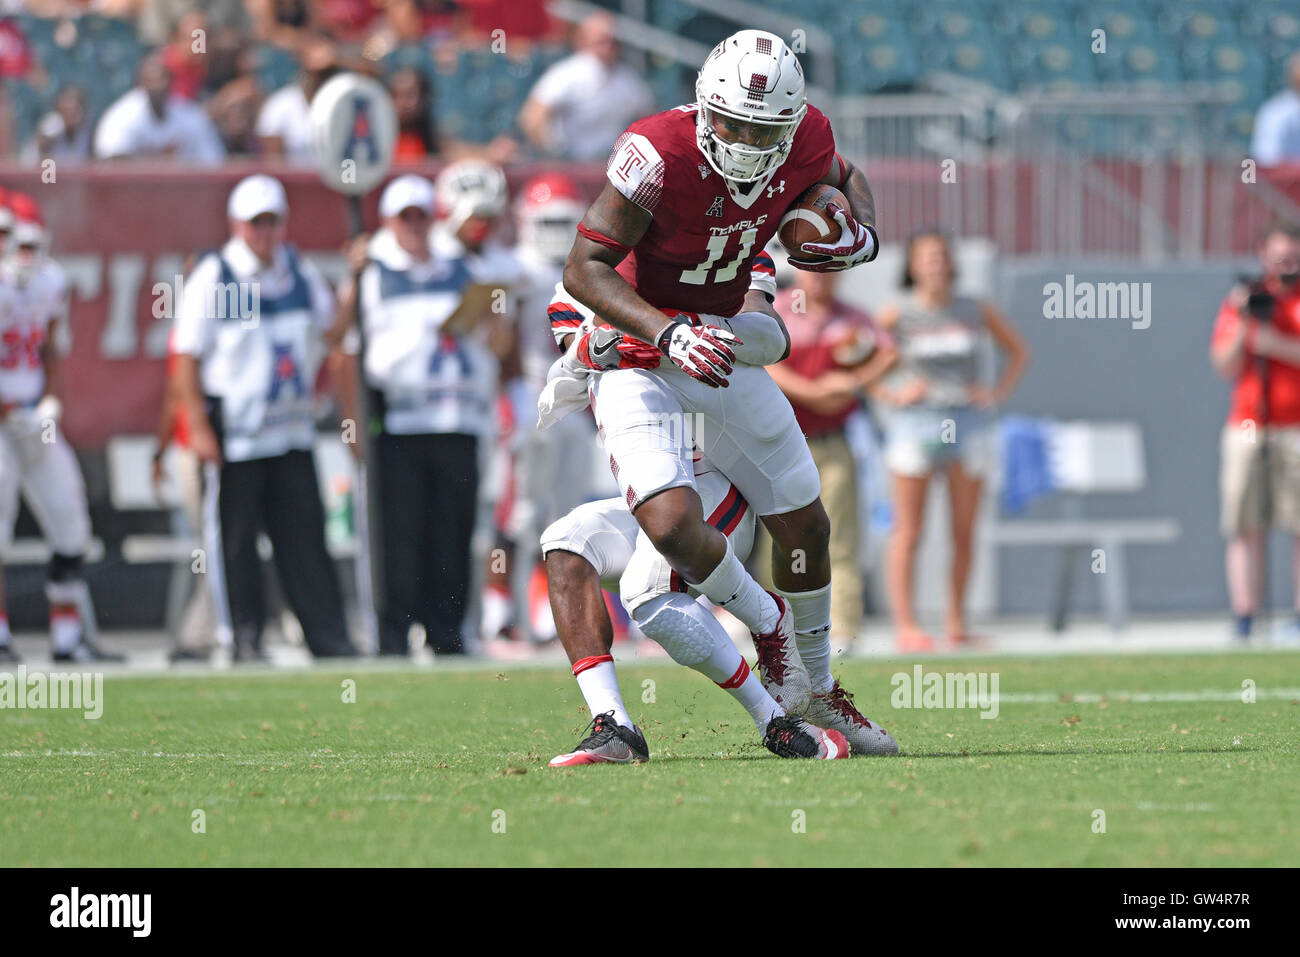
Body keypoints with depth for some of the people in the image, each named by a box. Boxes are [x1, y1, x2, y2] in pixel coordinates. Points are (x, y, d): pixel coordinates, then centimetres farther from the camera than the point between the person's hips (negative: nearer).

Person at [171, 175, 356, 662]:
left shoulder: (298, 271, 7)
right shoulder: (213, 278, -10)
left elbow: (328, 325, 25)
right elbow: (188, 356, -10)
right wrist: (199, 427, -14)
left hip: (292, 427, 5)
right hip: (234, 431, -5)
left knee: (304, 531, 3)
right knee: (235, 536, 2)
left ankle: (328, 636, 5)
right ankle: (244, 640, 9)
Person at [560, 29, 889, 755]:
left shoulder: (805, 141, -14)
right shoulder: (659, 157, -30)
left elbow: (845, 180, 11)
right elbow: (585, 267, -26)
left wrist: (863, 235, -12)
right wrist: (669, 333, -38)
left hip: (720, 341, 5)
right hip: (637, 344, -5)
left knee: (806, 526, 12)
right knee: (674, 525, -25)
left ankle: (820, 689, 35)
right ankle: (769, 623, 6)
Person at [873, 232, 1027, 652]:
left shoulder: (976, 312, 7)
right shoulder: (897, 315, -1)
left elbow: (1018, 350, 20)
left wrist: (998, 393, 7)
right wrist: (890, 396, -6)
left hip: (967, 425, 3)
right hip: (914, 424, -3)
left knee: (964, 532, 3)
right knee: (908, 533, -4)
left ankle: (956, 624, 11)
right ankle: (905, 626, -3)